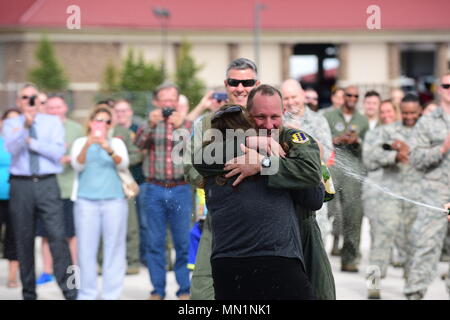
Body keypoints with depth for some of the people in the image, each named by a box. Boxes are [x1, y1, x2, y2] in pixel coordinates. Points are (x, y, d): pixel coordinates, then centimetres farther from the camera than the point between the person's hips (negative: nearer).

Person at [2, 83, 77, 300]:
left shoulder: (52, 122, 9)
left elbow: (58, 152, -4)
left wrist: (30, 141, -7)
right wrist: (25, 126, -26)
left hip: (47, 184, -1)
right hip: (21, 185, 1)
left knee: (58, 236, -12)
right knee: (24, 240, 5)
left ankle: (70, 291, -12)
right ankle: (28, 293, 14)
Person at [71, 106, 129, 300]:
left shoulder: (116, 143, 12)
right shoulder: (80, 142, 10)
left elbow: (124, 164, -6)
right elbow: (77, 166, -6)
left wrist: (110, 150, -26)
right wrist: (87, 146, -24)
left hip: (114, 200, 1)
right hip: (86, 201, 0)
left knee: (114, 248, -2)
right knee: (86, 249, -3)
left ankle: (112, 294, 1)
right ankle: (87, 294, 2)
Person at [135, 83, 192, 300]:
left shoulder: (186, 124, 9)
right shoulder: (150, 124, 9)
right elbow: (140, 143, -9)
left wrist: (180, 126, -23)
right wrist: (151, 124, -25)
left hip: (181, 190, 0)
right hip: (155, 190, 1)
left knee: (183, 242, 0)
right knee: (155, 242, 3)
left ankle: (184, 290, 6)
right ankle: (157, 290, 10)